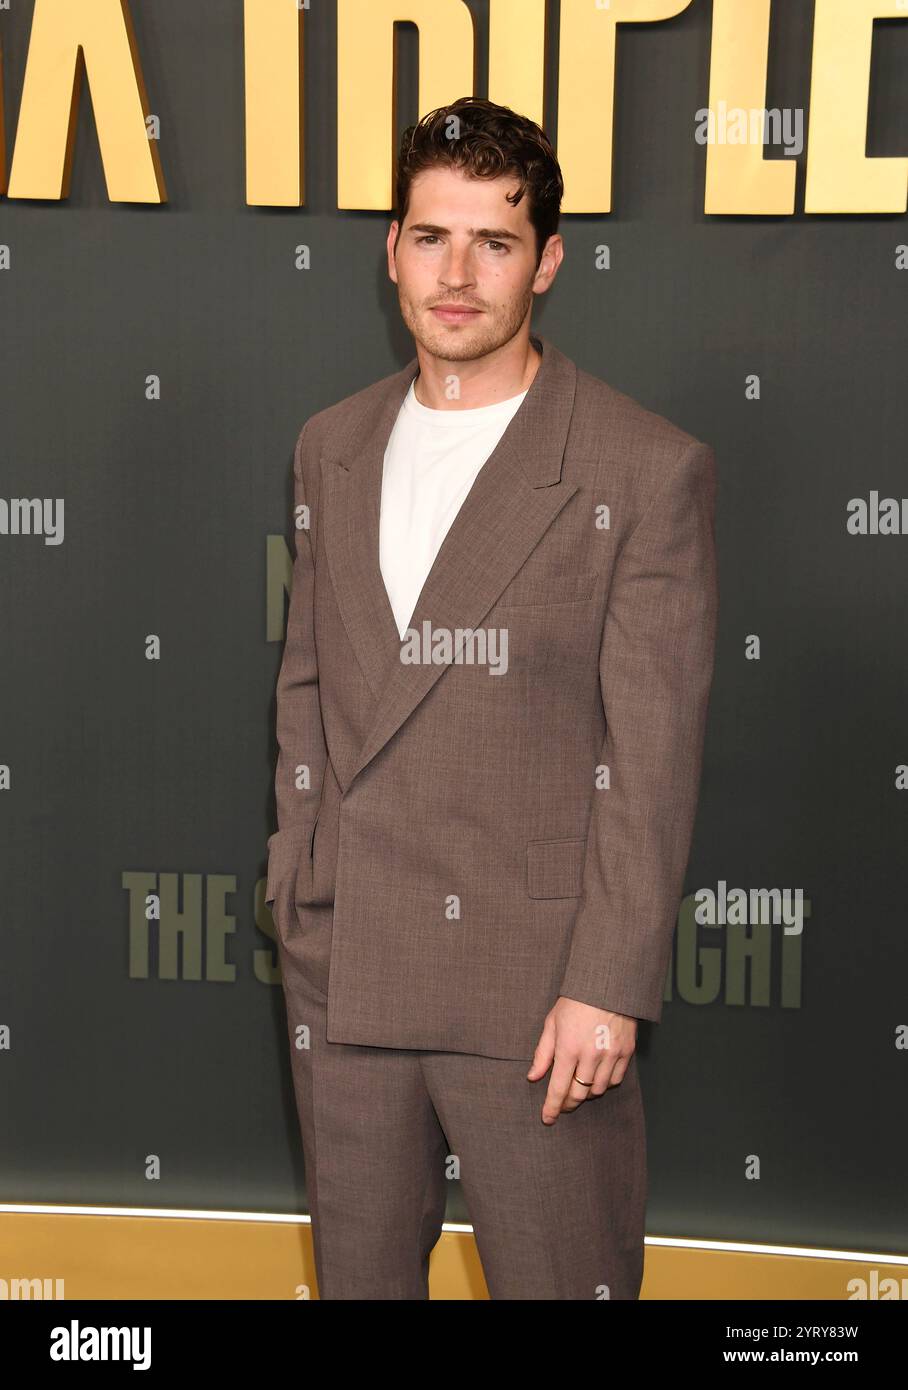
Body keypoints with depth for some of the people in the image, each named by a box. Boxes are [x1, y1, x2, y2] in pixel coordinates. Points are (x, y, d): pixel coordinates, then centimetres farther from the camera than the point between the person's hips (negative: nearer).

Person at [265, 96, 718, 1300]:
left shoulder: (647, 470, -8)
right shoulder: (332, 447, 9)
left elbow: (654, 757, -10)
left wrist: (609, 985, -14)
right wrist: (297, 884, 9)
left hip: (536, 986, -5)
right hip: (340, 969, 5)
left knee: (560, 1280, 5)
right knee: (358, 1274, 17)